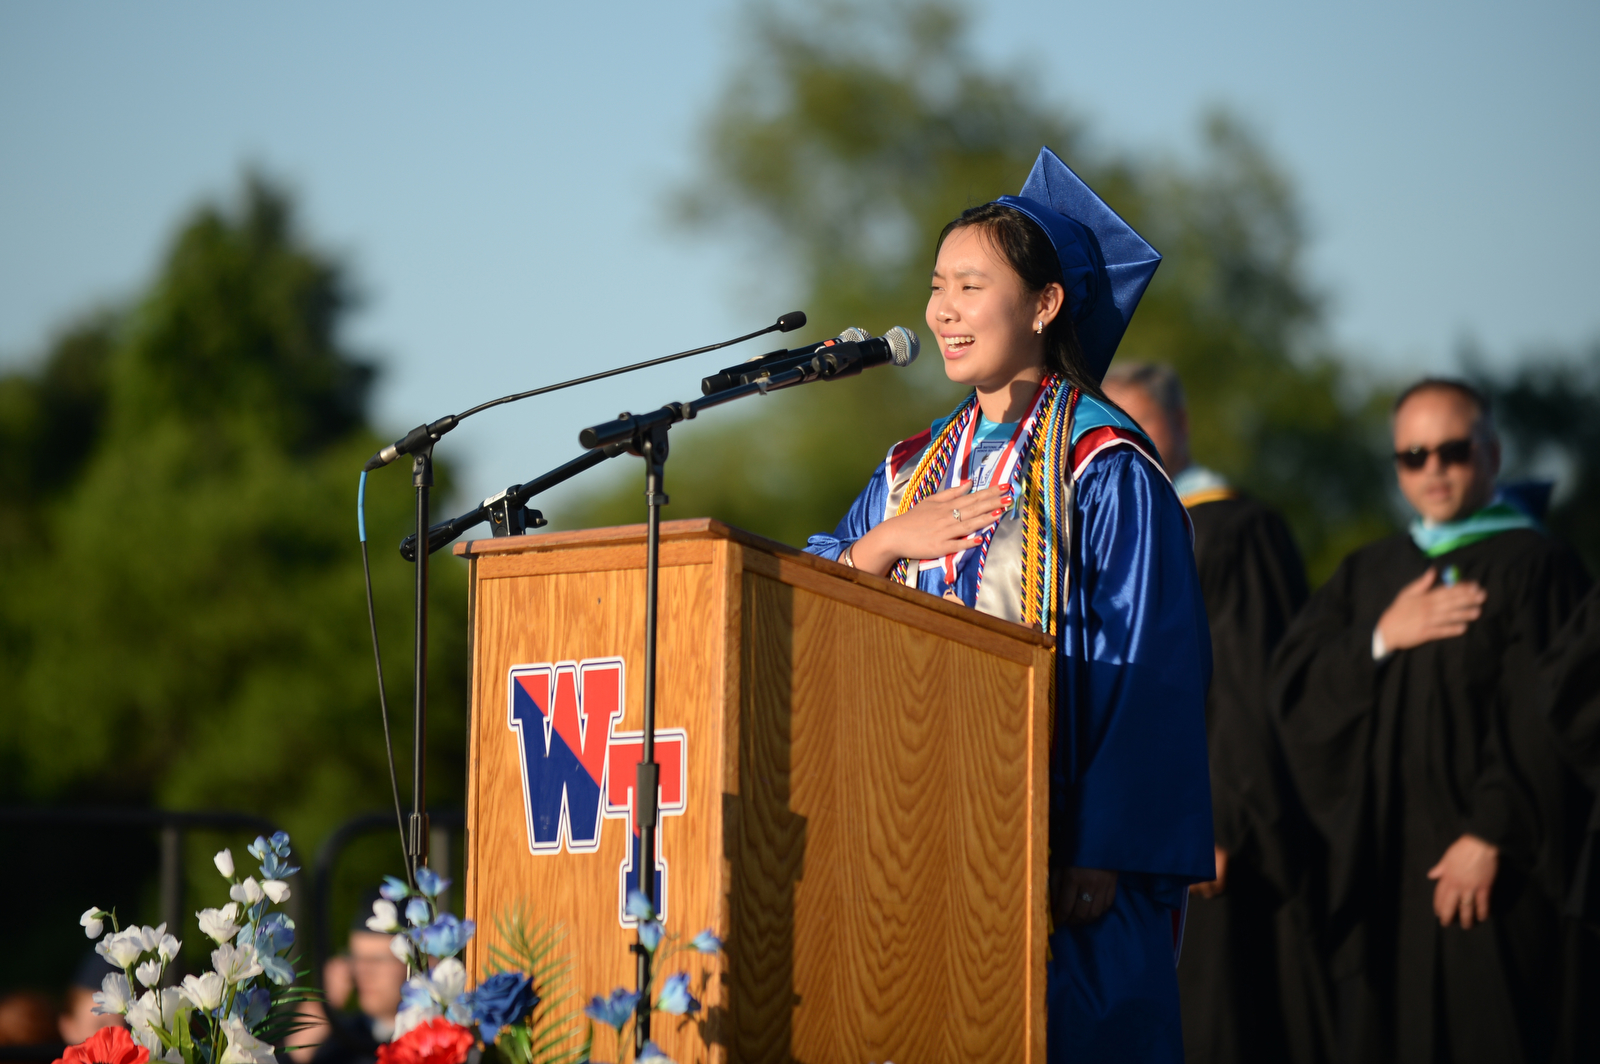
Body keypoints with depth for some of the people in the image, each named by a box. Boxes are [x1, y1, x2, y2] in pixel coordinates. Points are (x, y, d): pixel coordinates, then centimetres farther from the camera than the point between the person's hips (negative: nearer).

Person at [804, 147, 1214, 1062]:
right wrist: (886, 541, -11)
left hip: (1054, 842, -6)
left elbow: (1147, 669, -12)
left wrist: (1103, 853, -18)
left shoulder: (1102, 465, -5)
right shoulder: (919, 468, 17)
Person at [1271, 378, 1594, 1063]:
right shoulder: (1367, 575, 17)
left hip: (1483, 870, -5)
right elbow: (1294, 688, 6)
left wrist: (1494, 834, -18)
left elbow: (1539, 723, -10)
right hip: (1379, 870, 5)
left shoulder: (1533, 566, -2)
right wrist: (1383, 639, -8)